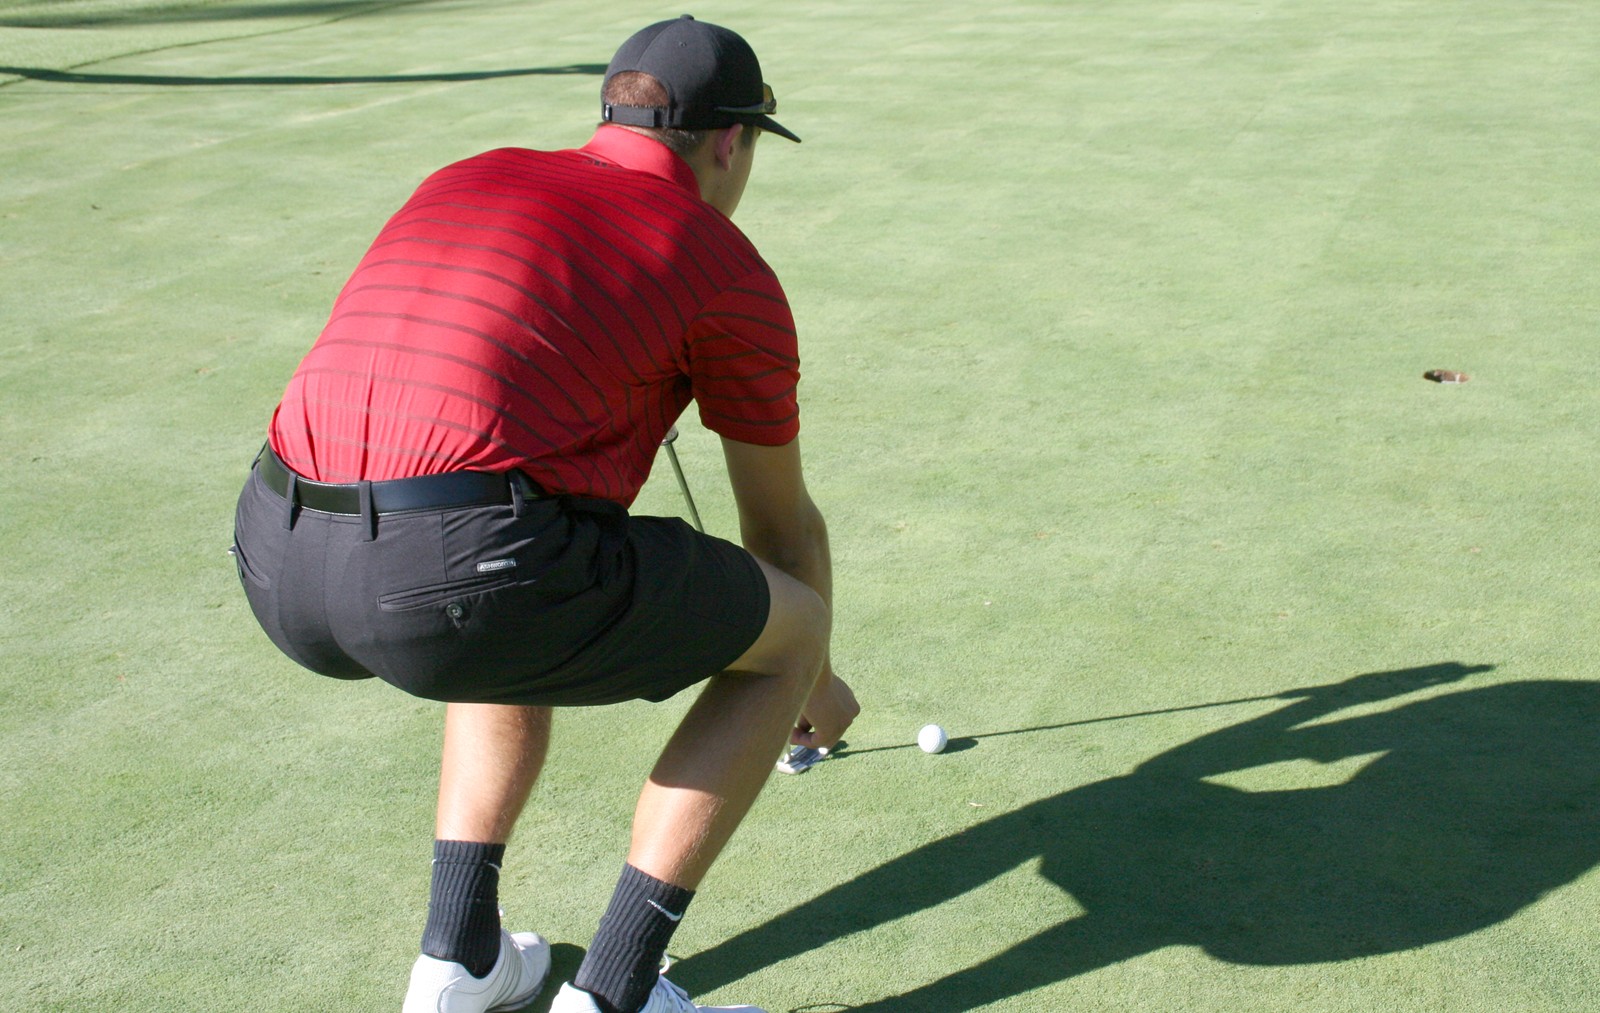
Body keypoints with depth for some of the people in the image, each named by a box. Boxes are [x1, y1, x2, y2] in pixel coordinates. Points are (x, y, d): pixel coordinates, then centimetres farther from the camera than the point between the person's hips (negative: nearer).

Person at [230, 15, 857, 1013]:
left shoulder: (464, 181, 27)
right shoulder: (726, 265, 11)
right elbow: (786, 529, 23)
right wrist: (818, 680, 42)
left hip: (279, 559, 7)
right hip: (464, 571, -7)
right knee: (785, 633, 15)